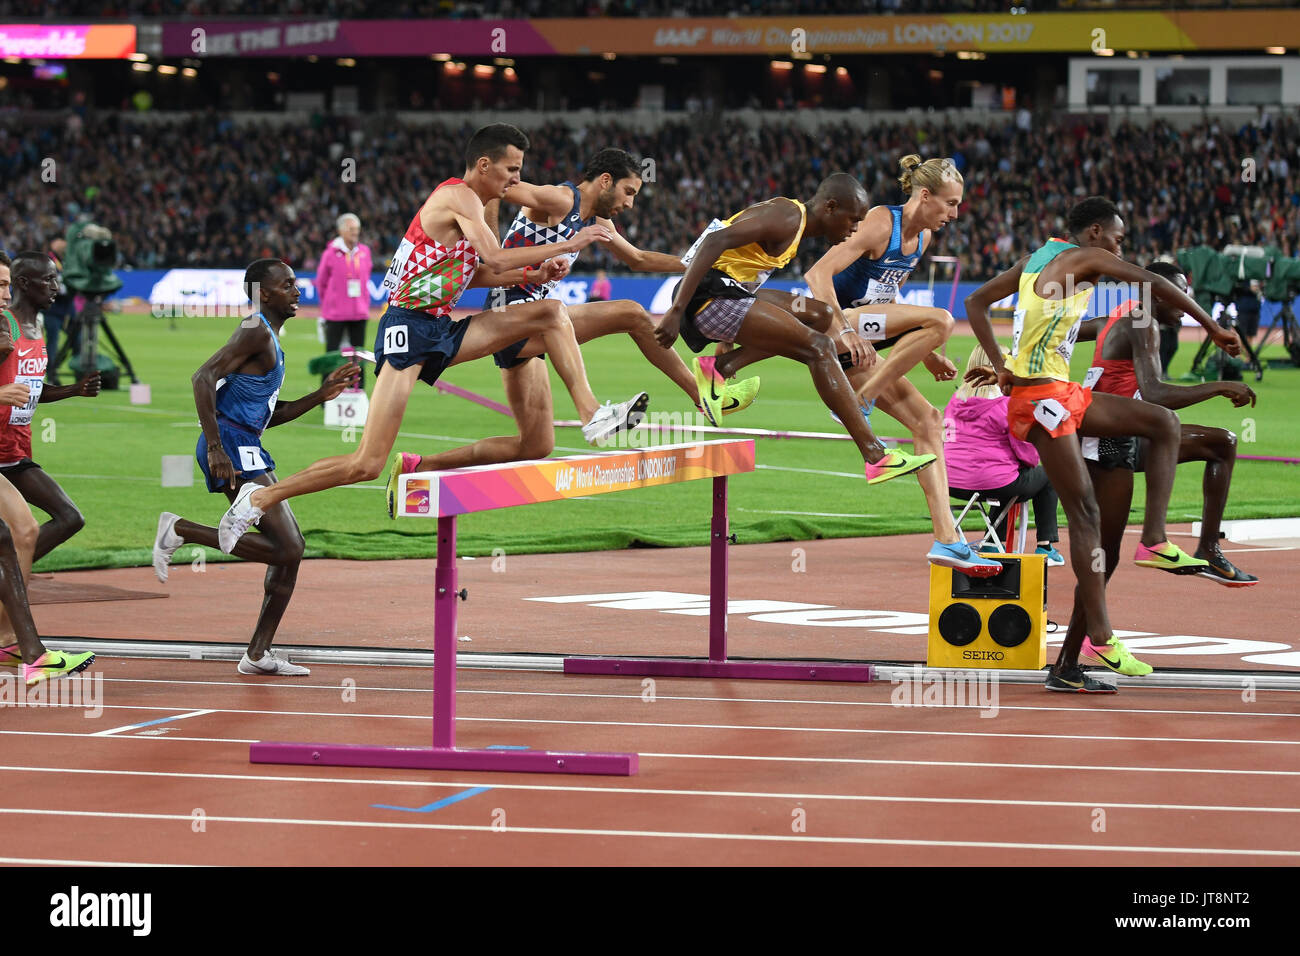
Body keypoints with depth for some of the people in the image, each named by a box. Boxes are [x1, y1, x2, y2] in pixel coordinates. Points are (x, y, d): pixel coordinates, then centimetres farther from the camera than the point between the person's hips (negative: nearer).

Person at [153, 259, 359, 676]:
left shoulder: (269, 339, 22)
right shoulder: (256, 332, -10)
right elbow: (203, 377, -22)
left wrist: (321, 395, 17)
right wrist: (216, 449, -27)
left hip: (247, 448, 10)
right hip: (231, 444, -10)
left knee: (290, 548, 10)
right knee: (285, 549, -16)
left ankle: (258, 655, 12)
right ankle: (180, 530, -8)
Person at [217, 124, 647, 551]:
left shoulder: (465, 203, 17)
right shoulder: (458, 196, -11)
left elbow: (471, 274, 23)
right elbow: (497, 261, -21)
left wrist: (536, 274, 12)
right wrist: (568, 245, -14)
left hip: (442, 331, 10)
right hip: (408, 329, -10)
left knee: (551, 313, 3)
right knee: (367, 464, -14)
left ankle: (592, 415, -3)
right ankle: (259, 499, -3)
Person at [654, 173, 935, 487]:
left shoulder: (793, 217, 18)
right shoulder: (787, 219, -13)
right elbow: (716, 241, -25)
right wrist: (677, 310, -30)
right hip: (710, 297, -10)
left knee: (819, 316, 16)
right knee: (818, 348, -15)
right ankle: (875, 458, -19)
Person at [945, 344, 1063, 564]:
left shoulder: (954, 402, 5)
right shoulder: (1008, 405, -14)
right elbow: (1027, 453, -12)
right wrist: (1032, 462, 15)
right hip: (993, 484, -6)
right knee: (1045, 476, 21)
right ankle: (1045, 546, 19)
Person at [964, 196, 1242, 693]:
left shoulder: (1038, 258, 18)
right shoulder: (1085, 258, -5)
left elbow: (976, 301, 18)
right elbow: (1156, 284, -8)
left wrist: (1000, 366, 9)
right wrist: (1213, 327, -1)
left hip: (1062, 393, 9)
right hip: (1042, 395, -9)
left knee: (1162, 421, 5)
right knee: (1083, 510, -10)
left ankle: (1153, 541, -1)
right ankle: (1102, 637, -11)